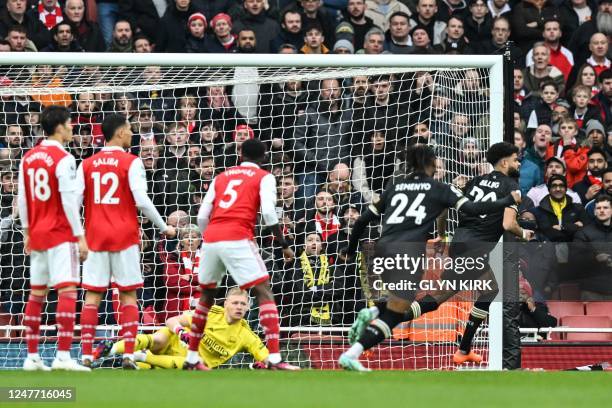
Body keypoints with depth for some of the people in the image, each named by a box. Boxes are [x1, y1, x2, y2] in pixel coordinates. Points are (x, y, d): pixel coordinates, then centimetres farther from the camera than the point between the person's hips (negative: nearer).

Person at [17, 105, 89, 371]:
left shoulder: (28, 158, 9)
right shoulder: (63, 159, -12)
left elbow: (22, 198, 13)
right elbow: (68, 200, -16)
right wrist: (80, 236, -13)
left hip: (37, 234, 7)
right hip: (61, 235, -7)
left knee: (37, 294, 11)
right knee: (67, 291, -9)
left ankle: (32, 357, 12)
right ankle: (63, 356, -18)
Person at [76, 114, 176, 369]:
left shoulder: (87, 164, 7)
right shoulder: (131, 162, -5)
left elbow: (75, 200, 1)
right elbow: (141, 200, -12)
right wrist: (164, 228, -2)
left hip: (95, 236, 3)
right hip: (124, 236, -3)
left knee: (92, 295, 4)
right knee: (128, 295, 3)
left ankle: (86, 355, -2)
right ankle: (128, 355, -6)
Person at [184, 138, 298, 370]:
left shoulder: (221, 177, 24)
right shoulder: (264, 178, 11)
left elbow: (202, 216, 18)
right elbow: (268, 212, -6)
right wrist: (283, 245, 0)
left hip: (210, 239, 5)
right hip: (238, 238, -5)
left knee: (206, 296, 22)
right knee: (264, 292, -2)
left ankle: (191, 359, 25)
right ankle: (274, 359, -15)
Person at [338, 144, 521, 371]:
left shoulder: (395, 186, 21)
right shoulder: (439, 189, 10)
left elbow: (363, 220, 19)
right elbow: (471, 209, 0)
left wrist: (350, 250, 31)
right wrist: (508, 201, 11)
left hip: (383, 248, 5)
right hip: (409, 250, -5)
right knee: (394, 315, -4)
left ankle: (372, 314, -1)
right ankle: (351, 356, -19)